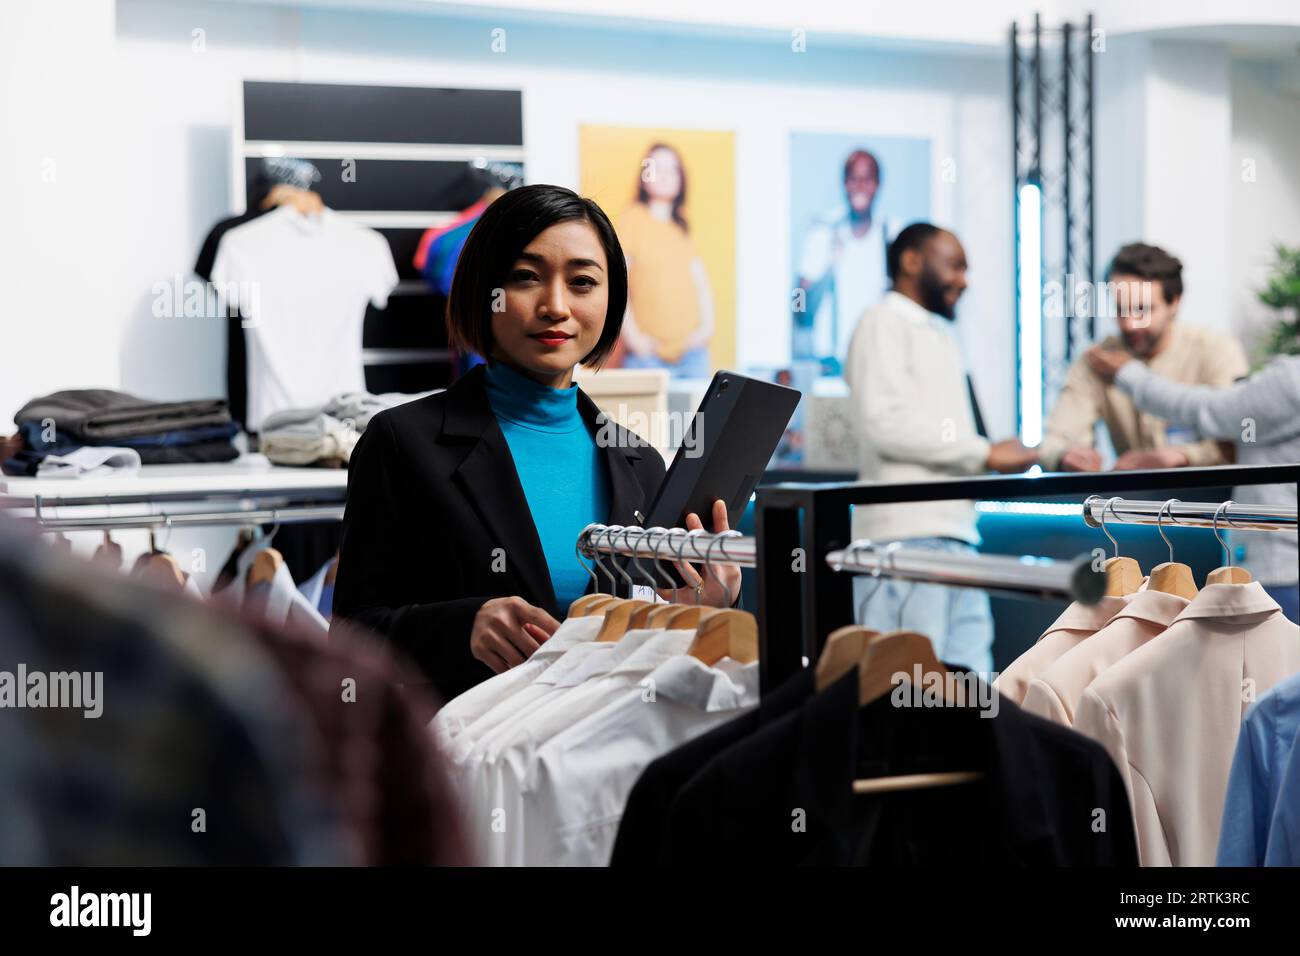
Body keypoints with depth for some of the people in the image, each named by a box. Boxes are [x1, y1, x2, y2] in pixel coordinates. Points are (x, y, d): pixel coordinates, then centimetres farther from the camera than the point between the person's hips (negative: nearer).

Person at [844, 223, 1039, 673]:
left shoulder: (938, 335, 26)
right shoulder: (884, 324, -2)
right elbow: (886, 423, -15)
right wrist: (985, 453, -11)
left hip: (953, 533, 9)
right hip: (908, 532, -9)